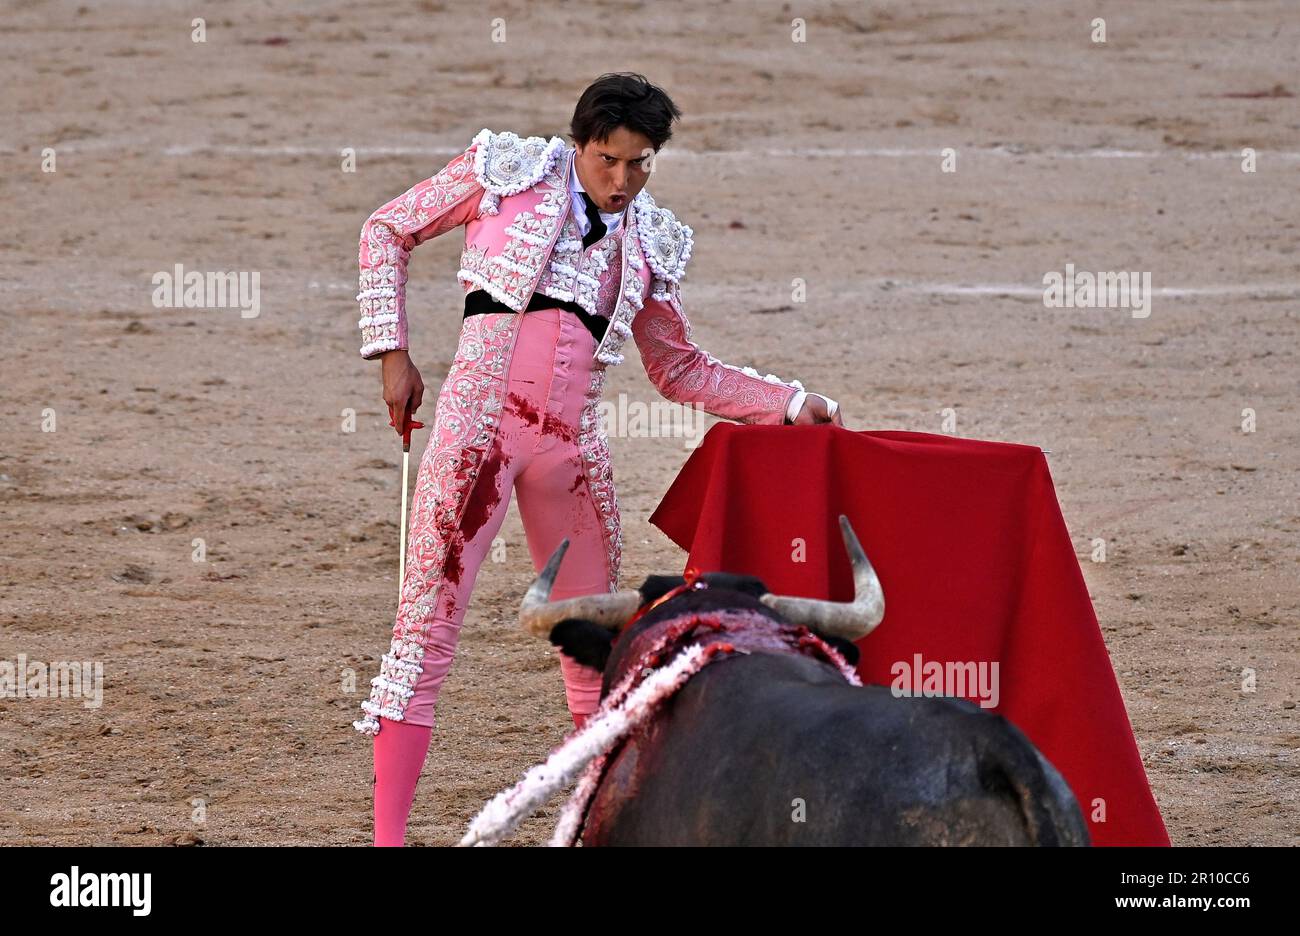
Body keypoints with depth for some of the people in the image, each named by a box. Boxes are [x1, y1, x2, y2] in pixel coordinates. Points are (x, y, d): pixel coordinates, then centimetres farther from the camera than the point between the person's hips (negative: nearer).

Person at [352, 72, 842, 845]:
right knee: (428, 621, -9)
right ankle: (389, 833, -10)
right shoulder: (508, 172, 3)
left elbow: (681, 370, 24)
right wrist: (393, 352, 2)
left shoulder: (649, 243, 14)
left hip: (572, 446, 4)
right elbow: (389, 231, 10)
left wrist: (790, 403, 15)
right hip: (482, 423, -4)